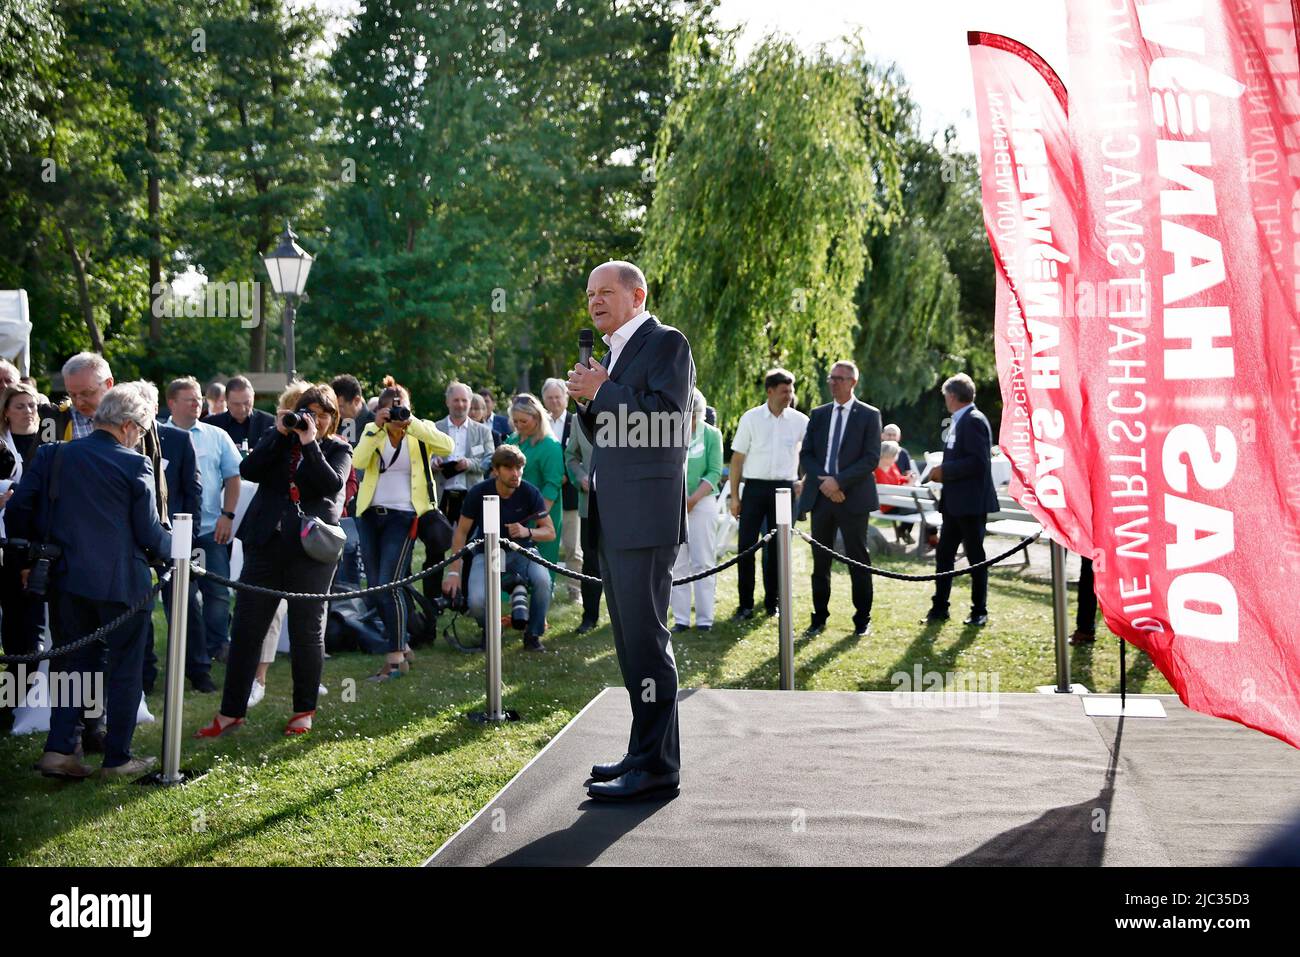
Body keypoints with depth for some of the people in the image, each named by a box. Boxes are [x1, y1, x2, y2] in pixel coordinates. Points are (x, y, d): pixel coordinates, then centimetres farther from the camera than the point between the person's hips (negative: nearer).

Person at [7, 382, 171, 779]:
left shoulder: (54, 455, 3)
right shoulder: (135, 464, -10)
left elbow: (18, 510, 4)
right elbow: (149, 532, -8)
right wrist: (174, 550, 12)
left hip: (69, 578, 4)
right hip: (123, 582, -4)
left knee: (72, 664, 16)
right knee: (124, 670, 8)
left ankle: (59, 749, 10)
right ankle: (117, 758, 14)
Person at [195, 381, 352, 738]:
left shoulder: (338, 450, 6)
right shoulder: (276, 439, 12)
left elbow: (331, 485, -14)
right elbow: (248, 470, -5)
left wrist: (309, 442, -14)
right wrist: (280, 433, -9)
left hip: (311, 549, -2)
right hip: (266, 544, 2)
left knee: (307, 631, 6)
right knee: (245, 628, 2)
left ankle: (304, 710, 19)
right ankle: (231, 712, 11)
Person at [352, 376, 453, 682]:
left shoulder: (421, 432, 2)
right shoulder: (372, 432, 9)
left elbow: (447, 446, -19)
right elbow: (358, 462, -10)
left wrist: (411, 424, -20)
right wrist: (377, 428, -16)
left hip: (403, 516, -5)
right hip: (370, 514, 5)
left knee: (388, 585, -12)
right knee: (375, 587, 8)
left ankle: (396, 659, -4)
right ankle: (400, 644, 24)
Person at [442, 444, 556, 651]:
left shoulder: (529, 492, -14)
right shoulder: (478, 493, -15)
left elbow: (550, 532, -6)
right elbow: (461, 532, -6)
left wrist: (528, 532, -28)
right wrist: (454, 572, -12)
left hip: (521, 551, 1)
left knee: (542, 580, -32)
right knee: (477, 602, -26)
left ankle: (533, 634, -6)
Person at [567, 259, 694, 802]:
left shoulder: (666, 343, -6)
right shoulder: (614, 353, 22)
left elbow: (667, 416, -20)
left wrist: (603, 391, -13)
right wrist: (589, 402, 4)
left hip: (644, 516, -10)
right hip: (614, 518, 10)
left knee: (644, 637, -9)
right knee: (630, 637, 14)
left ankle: (657, 765, -3)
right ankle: (644, 752, 23)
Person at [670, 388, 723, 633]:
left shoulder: (711, 434, 1)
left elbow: (715, 472, -4)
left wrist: (693, 499, -14)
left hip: (702, 501, -2)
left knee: (703, 562, 0)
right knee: (677, 563, 3)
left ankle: (705, 617, 5)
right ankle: (680, 618, 8)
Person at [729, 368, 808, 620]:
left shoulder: (799, 420, 1)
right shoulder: (751, 418, 0)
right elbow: (737, 459, 2)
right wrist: (734, 496, -1)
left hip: (784, 488, 1)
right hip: (755, 487, -1)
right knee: (746, 545, -3)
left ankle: (772, 601, 20)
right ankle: (745, 604, 5)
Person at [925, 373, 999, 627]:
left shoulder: (974, 421, -14)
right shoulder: (959, 421, 15)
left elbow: (978, 462, -23)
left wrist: (945, 470, -18)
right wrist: (942, 471, 9)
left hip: (971, 502, -9)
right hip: (954, 503, 9)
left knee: (975, 557, 1)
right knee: (943, 554, 10)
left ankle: (980, 611, 11)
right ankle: (939, 608, 16)